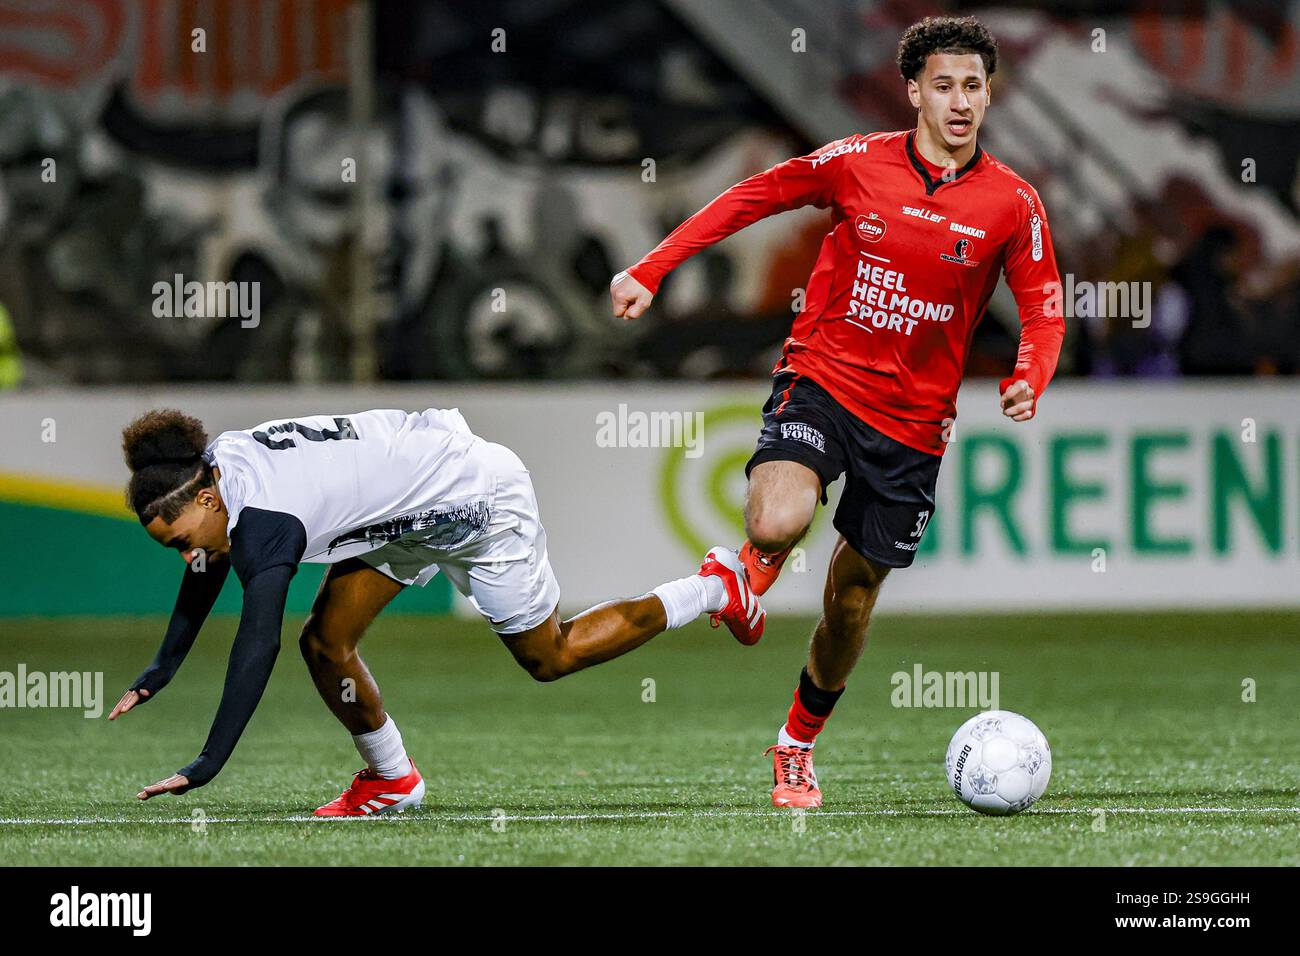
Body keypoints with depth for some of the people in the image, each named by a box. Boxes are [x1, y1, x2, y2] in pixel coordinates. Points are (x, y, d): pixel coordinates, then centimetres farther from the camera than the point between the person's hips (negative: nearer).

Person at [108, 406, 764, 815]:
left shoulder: (265, 519, -35)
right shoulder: (216, 463, -10)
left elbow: (257, 645, -40)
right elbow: (208, 571, 10)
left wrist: (206, 765, -40)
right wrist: (160, 674, 13)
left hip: (476, 501, -8)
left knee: (550, 656, 11)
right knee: (326, 644, -1)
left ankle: (715, 589, 26)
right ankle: (392, 780, 19)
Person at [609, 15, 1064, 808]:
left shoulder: (1013, 203, -4)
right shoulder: (857, 163, -6)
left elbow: (1042, 311, 3)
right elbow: (751, 199, 6)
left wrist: (1029, 380, -19)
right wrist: (651, 271, 2)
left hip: (913, 421, 2)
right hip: (823, 378, -2)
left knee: (853, 598, 8)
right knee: (780, 524, -30)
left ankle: (798, 746, 32)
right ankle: (752, 568, 9)